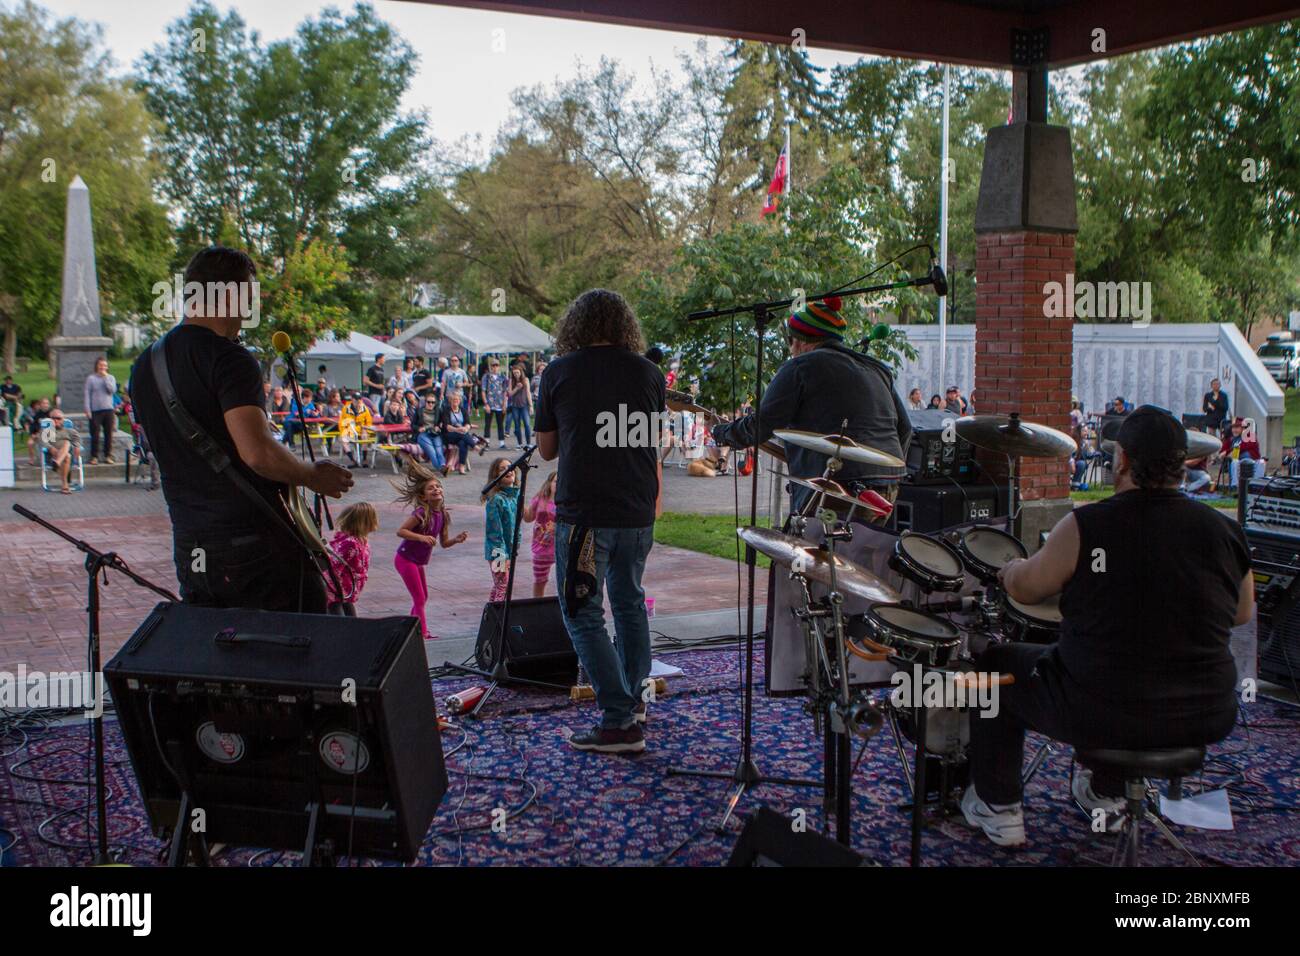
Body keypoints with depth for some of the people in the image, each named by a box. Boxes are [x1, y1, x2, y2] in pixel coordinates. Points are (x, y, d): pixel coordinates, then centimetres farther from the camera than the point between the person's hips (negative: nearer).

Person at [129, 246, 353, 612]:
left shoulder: (144, 366, 12)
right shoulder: (229, 358, -15)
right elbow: (257, 452, -25)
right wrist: (313, 476, -8)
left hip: (189, 546, 8)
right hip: (255, 540, -8)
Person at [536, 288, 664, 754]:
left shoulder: (559, 372, -2)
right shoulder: (649, 372, 5)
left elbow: (546, 449, 6)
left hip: (583, 512, -4)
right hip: (638, 512, 5)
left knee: (582, 612, 1)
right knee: (629, 601, 21)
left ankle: (619, 722, -5)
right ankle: (633, 699, 34)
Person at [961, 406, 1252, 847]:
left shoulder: (1087, 526, -16)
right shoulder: (1225, 531, -4)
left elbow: (1024, 588, -2)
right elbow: (1242, 614, 12)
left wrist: (1012, 567, 20)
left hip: (1103, 714, -4)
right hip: (1206, 720, 5)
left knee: (994, 664, 19)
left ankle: (998, 807, 26)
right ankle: (1107, 790, 47)